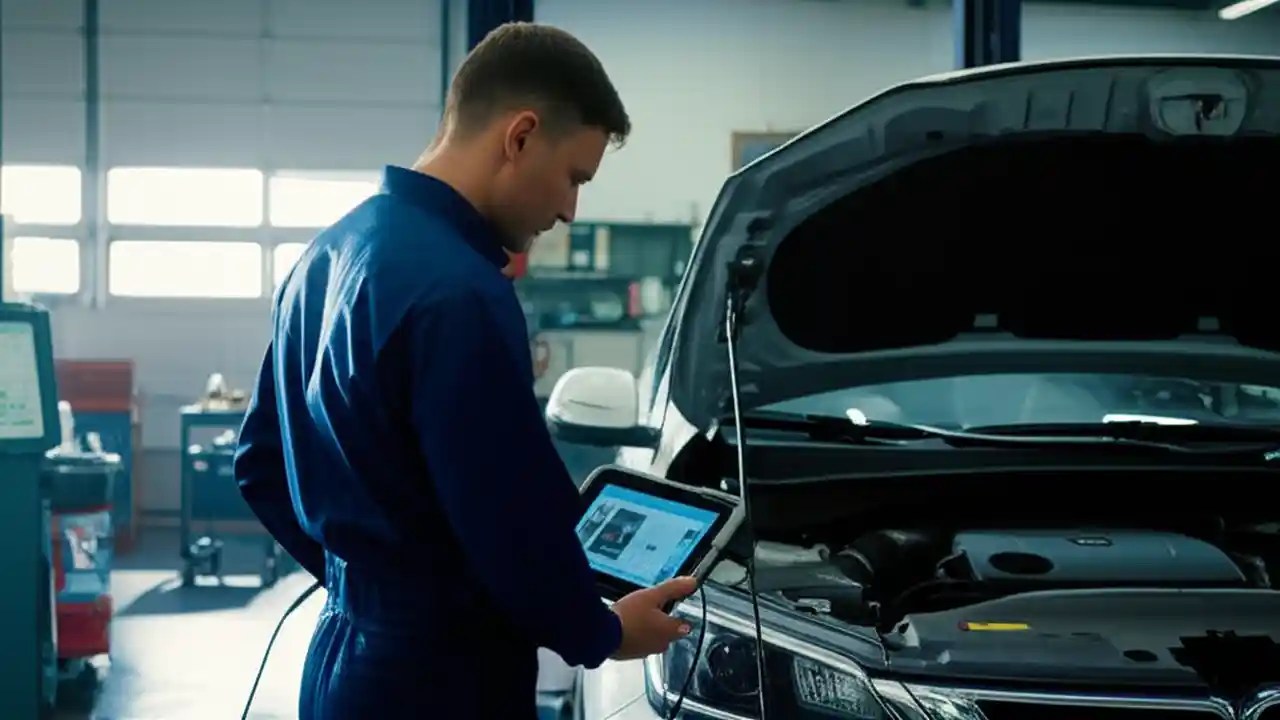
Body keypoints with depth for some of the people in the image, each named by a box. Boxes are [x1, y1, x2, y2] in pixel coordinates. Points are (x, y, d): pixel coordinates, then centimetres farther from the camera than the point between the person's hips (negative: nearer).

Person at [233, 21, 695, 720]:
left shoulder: (328, 256, 8)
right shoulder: (459, 294, -22)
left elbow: (261, 463, 16)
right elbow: (512, 523, -21)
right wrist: (598, 633, -4)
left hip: (344, 661, 9)